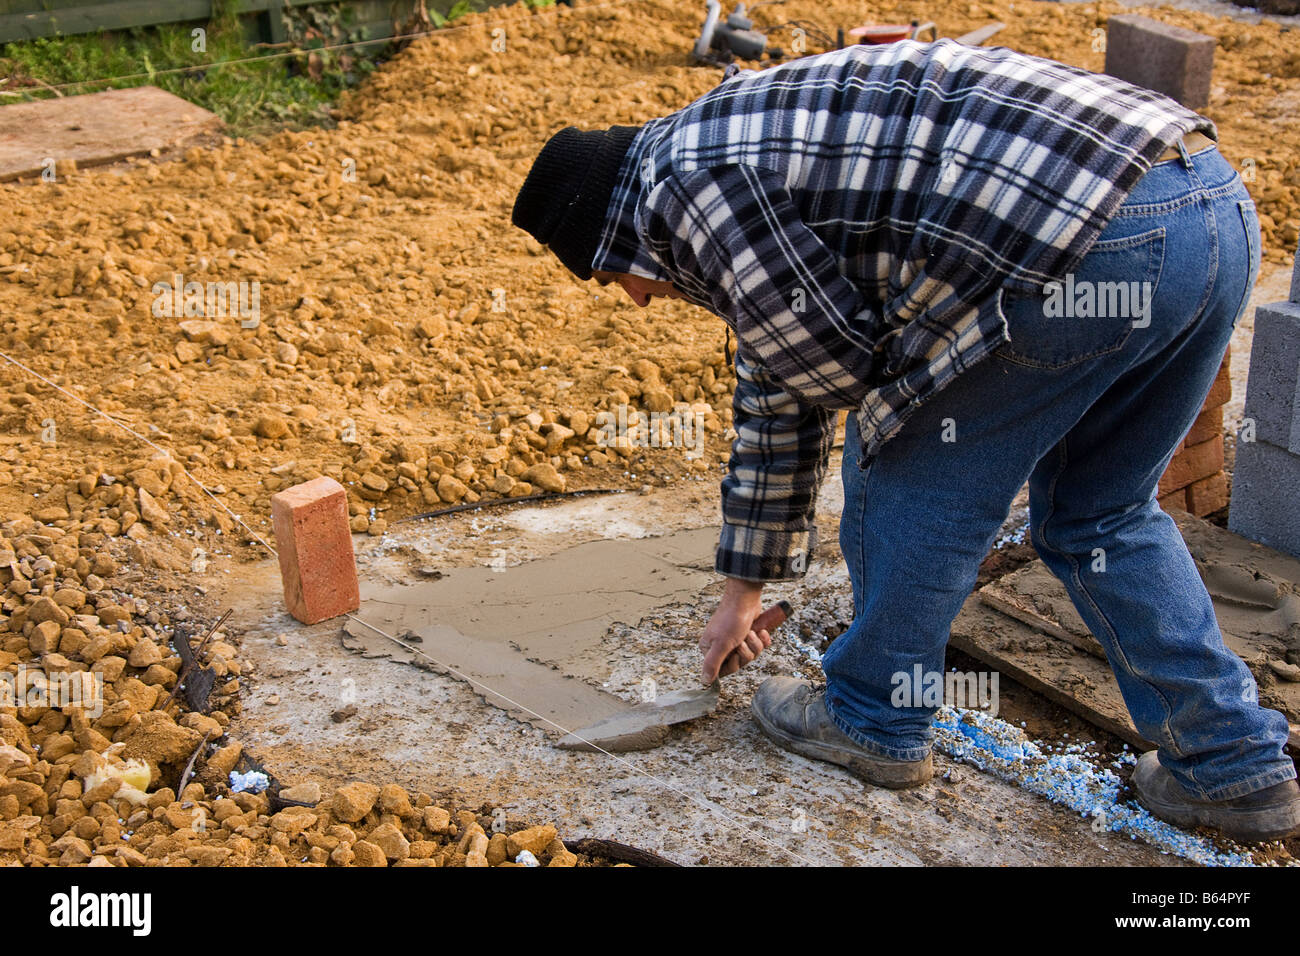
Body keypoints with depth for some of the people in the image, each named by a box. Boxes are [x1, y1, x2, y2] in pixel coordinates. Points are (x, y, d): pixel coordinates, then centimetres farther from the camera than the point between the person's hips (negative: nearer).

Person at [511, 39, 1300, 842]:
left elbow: (836, 359, -3)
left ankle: (876, 719, 29)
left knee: (913, 467, 10)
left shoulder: (680, 179, 0)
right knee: (1098, 511, 22)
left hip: (1101, 241, -10)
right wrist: (745, 589, 43)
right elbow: (781, 388, 36)